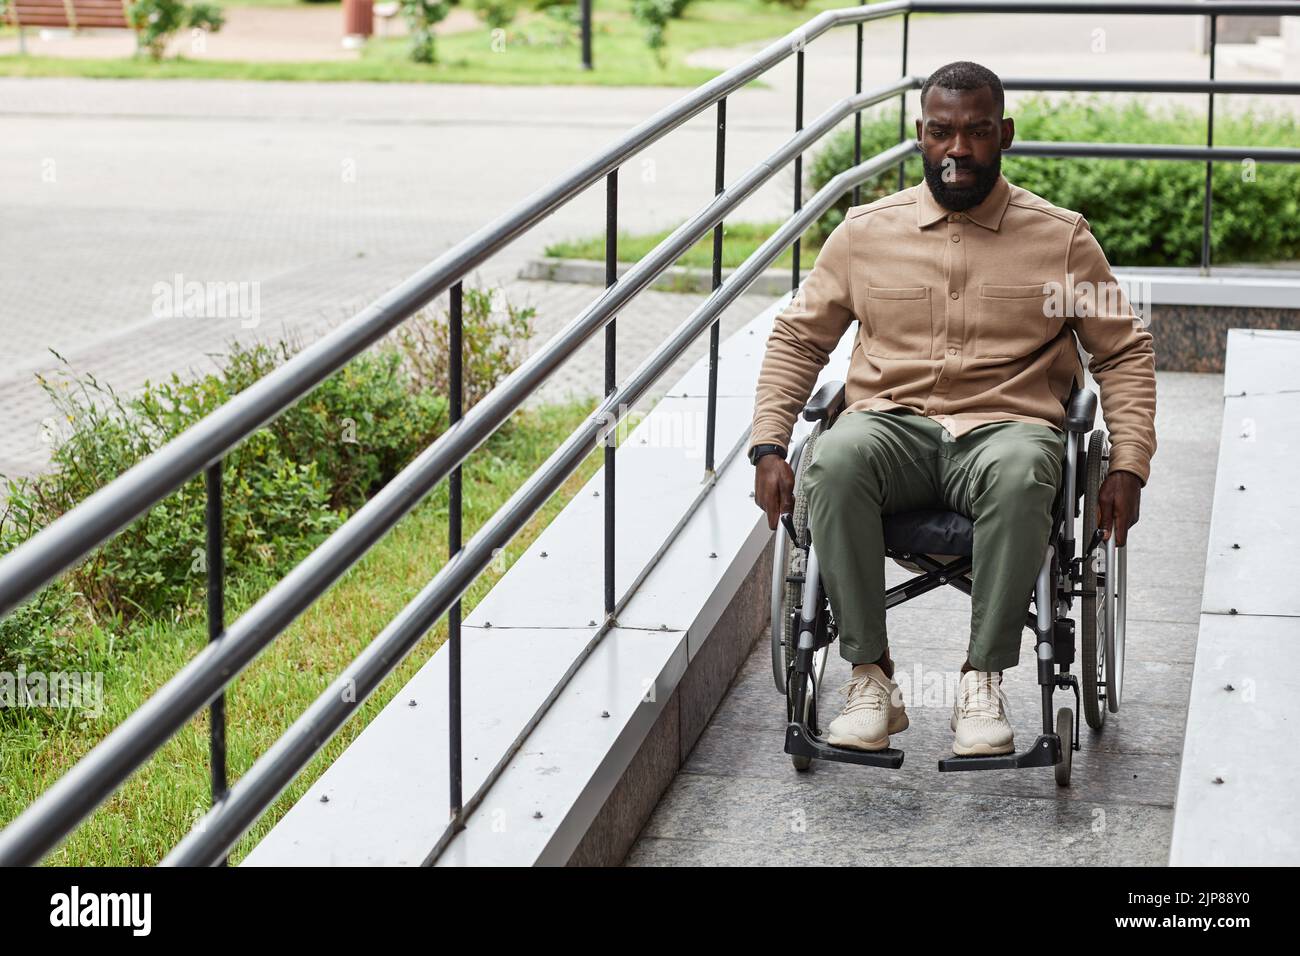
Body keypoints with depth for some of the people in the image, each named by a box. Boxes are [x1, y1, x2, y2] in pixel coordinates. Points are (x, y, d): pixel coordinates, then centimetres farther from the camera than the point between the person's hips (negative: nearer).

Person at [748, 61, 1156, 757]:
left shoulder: (1061, 237, 10)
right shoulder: (865, 231, 13)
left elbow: (1125, 351, 14)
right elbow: (798, 336, 16)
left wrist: (1128, 465, 1)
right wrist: (769, 448, 2)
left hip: (1006, 425, -1)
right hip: (892, 424, 1)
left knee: (1020, 473, -39)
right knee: (837, 460, -36)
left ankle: (982, 678, -26)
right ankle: (871, 677, -26)